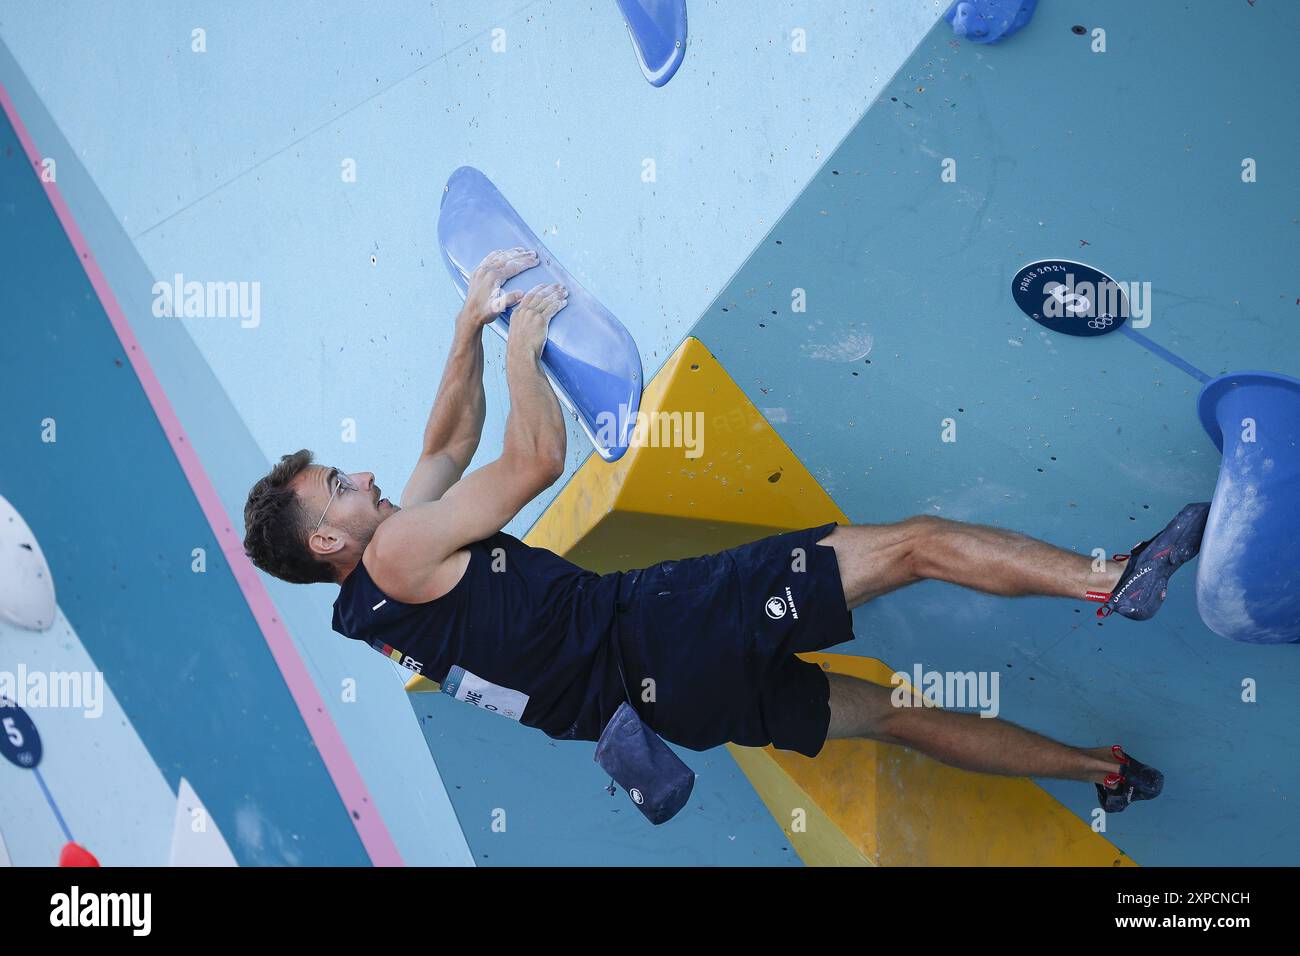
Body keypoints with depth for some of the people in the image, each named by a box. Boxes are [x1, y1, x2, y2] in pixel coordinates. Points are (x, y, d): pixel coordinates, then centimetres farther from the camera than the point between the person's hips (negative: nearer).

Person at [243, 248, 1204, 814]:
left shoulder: (373, 611, 14)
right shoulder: (394, 557, -15)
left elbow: (451, 442, 21)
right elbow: (539, 460, -15)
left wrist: (472, 321, 14)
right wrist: (522, 347, 0)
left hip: (678, 693, 9)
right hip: (659, 628, -9)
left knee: (889, 712, 14)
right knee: (920, 542, -6)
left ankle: (1108, 771, 24)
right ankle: (1116, 580, 6)